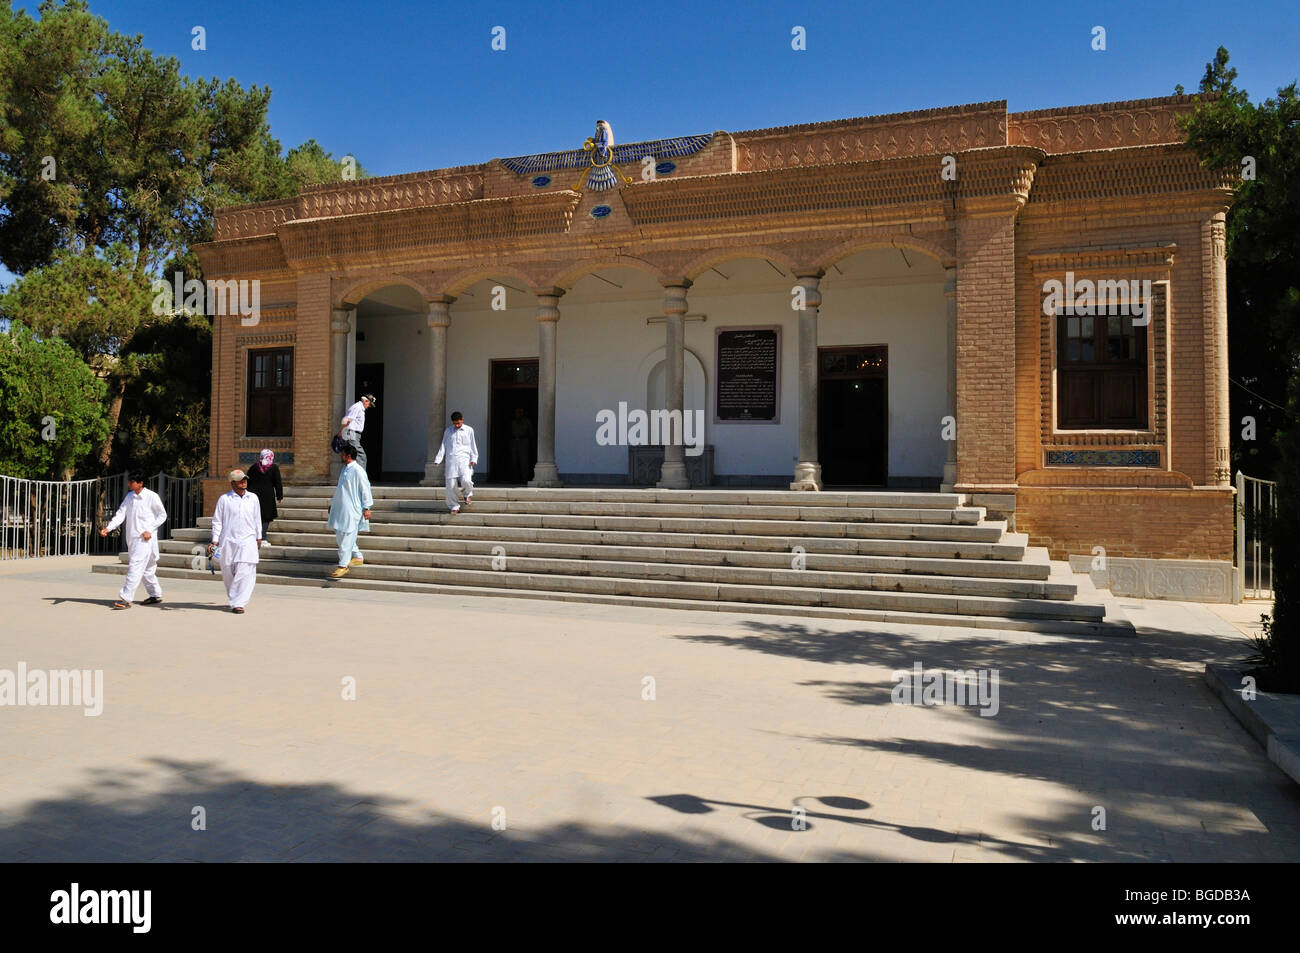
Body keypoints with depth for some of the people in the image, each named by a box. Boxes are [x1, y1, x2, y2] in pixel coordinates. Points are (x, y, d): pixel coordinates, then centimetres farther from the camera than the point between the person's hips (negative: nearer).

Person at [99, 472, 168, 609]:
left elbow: (162, 515, -2)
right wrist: (108, 528, -11)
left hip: (145, 539, -7)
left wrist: (150, 530, -11)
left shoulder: (152, 496, -8)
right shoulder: (129, 496, 9)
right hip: (132, 538, 7)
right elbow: (121, 514, 4)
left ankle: (126, 599, -15)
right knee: (147, 568, 15)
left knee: (135, 567, -14)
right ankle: (156, 595, 28)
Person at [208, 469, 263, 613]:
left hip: (248, 541, 1)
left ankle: (238, 603, -10)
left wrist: (258, 537, 22)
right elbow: (217, 520, 4)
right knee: (228, 573, 5)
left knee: (245, 572, -12)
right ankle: (233, 598, 26)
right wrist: (214, 541, -2)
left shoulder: (253, 498, 9)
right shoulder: (224, 499, 2)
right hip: (228, 541, -1)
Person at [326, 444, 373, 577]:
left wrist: (366, 508, -16)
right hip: (341, 509, 10)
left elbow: (365, 489, -14)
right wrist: (332, 503, 25)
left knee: (346, 537, -6)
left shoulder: (357, 470, -15)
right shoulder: (345, 469, 13)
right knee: (339, 533, 14)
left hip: (351, 510, -10)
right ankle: (358, 557, 25)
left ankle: (343, 566, 0)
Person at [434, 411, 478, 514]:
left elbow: (473, 446, 11)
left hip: (464, 460, -2)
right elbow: (443, 446, 13)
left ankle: (468, 494, 11)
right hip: (451, 460, 2)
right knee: (450, 485, -4)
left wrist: (474, 459, 1)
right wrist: (438, 459, 4)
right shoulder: (448, 431, 12)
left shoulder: (469, 430, 9)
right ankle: (454, 506, 11)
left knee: (466, 480, -22)